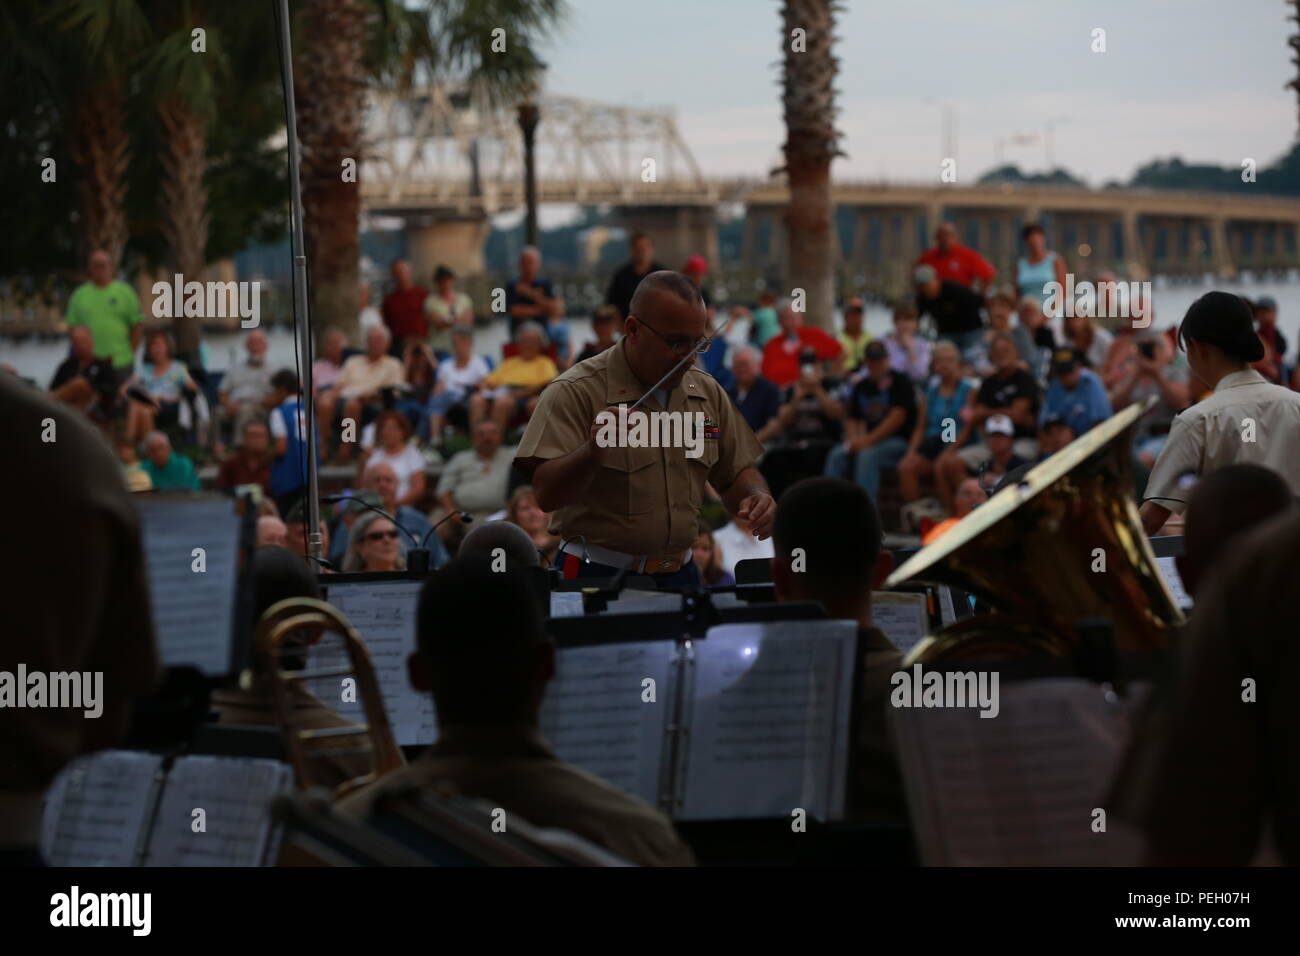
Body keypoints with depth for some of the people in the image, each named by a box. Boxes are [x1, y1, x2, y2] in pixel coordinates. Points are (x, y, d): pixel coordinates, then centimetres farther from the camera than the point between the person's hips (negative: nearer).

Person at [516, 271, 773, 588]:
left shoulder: (707, 393, 10)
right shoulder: (575, 394, -10)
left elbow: (738, 474, 20)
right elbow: (547, 496, -18)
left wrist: (756, 497, -3)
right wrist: (593, 454, -36)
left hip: (679, 575, 4)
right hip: (597, 575, -4)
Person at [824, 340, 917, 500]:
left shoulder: (900, 382, 0)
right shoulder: (861, 387, 18)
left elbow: (898, 417, -12)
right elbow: (853, 419, 17)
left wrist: (868, 440, -17)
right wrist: (853, 440, -7)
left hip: (898, 441, -6)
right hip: (868, 442, 6)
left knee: (867, 455, -35)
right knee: (837, 454, -21)